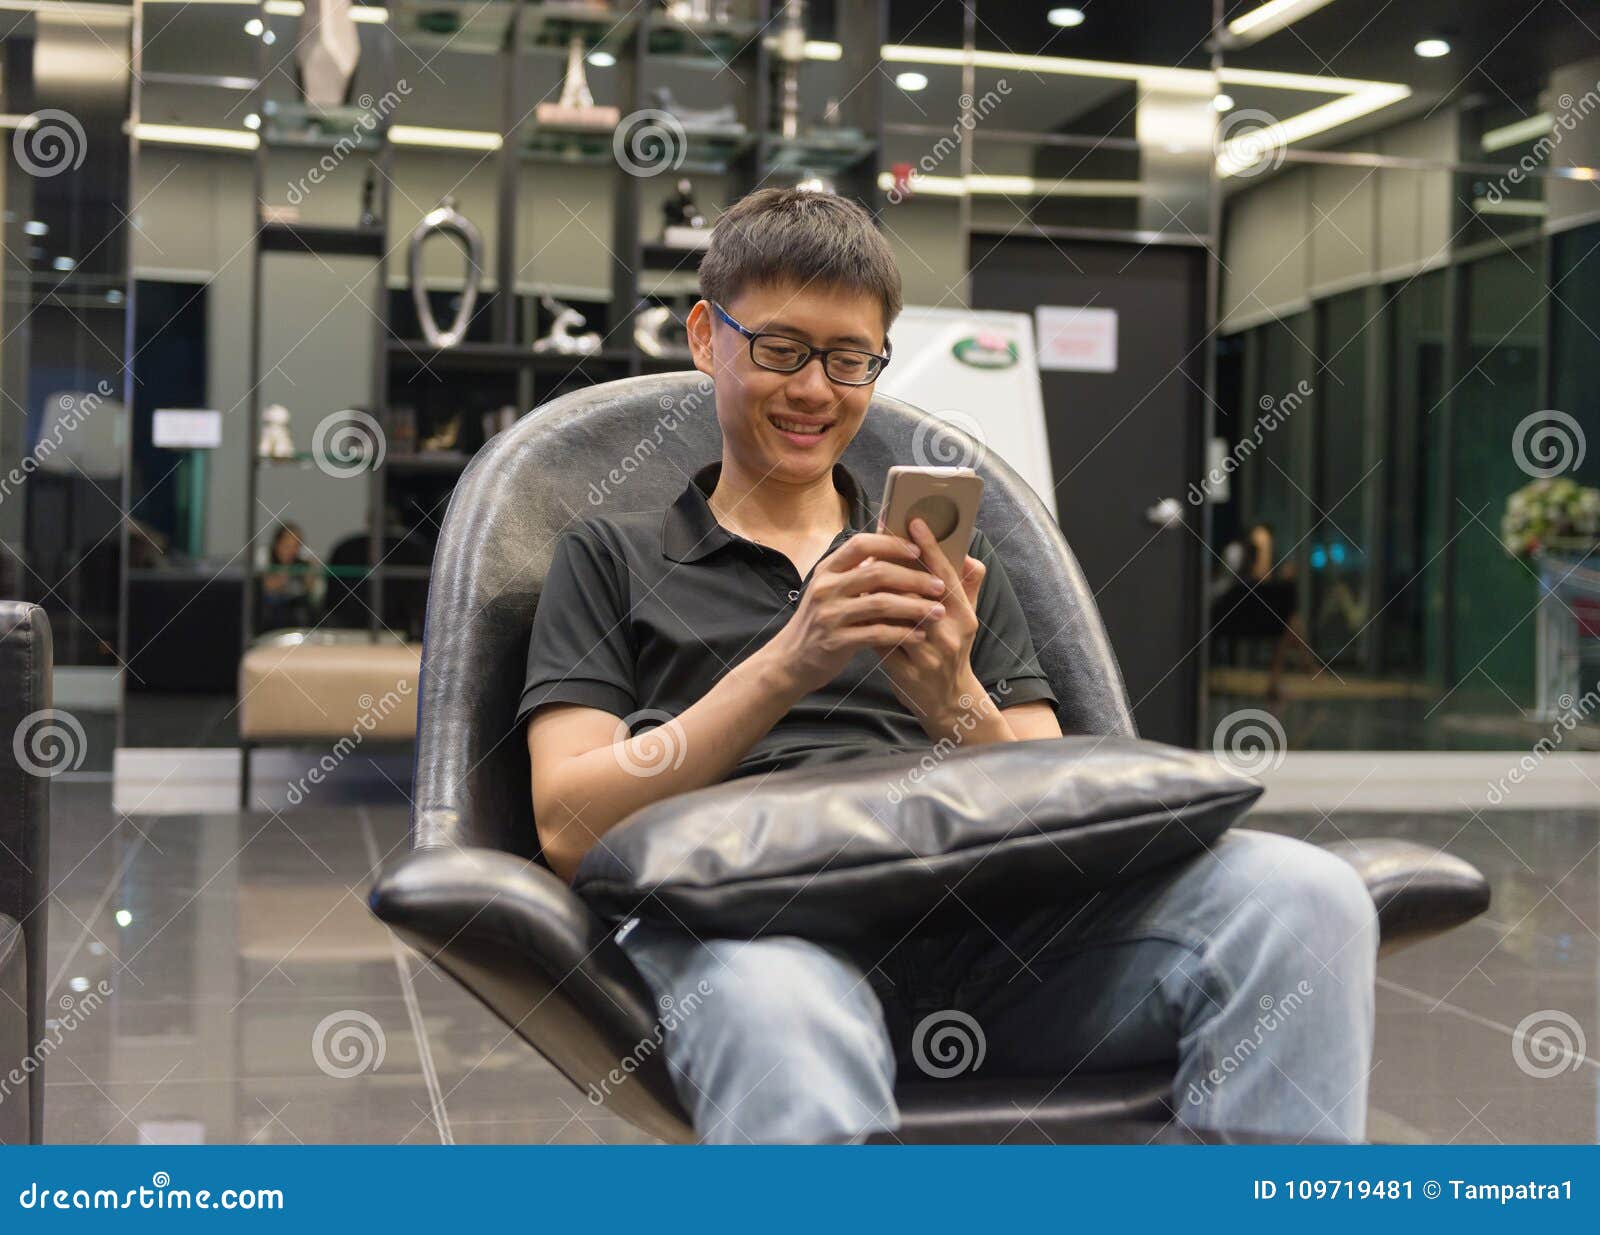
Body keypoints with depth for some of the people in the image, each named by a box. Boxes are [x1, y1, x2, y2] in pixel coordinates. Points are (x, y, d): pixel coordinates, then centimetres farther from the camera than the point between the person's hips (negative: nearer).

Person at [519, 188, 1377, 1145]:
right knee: (782, 1007, -43)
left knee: (1307, 896, -26)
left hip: (987, 913, 4)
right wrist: (783, 668, -8)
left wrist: (957, 703, -5)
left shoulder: (952, 561, 28)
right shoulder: (612, 558, 21)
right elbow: (570, 826, 5)